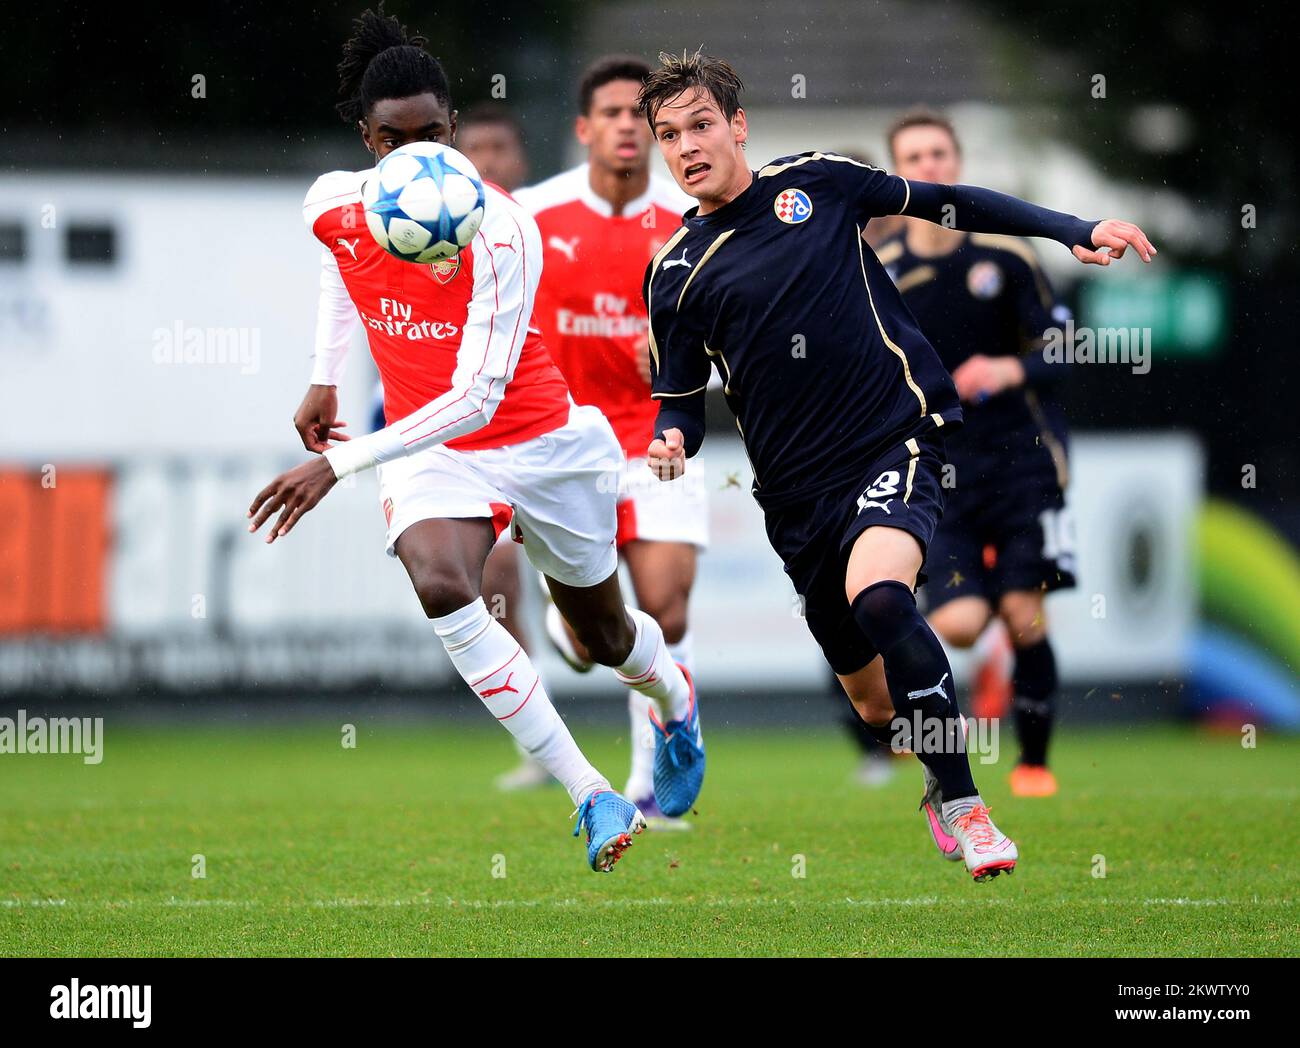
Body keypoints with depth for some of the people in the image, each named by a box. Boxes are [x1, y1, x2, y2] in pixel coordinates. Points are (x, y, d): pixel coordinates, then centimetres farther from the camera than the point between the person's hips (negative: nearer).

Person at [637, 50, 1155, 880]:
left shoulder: (816, 182, 3)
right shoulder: (676, 272, 5)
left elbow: (943, 202, 14)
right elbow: (681, 397, 11)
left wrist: (1076, 231, 9)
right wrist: (672, 441, -14)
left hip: (898, 438, -3)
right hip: (798, 492, 3)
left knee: (876, 594, -32)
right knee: (874, 700, 5)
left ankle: (962, 803, -21)